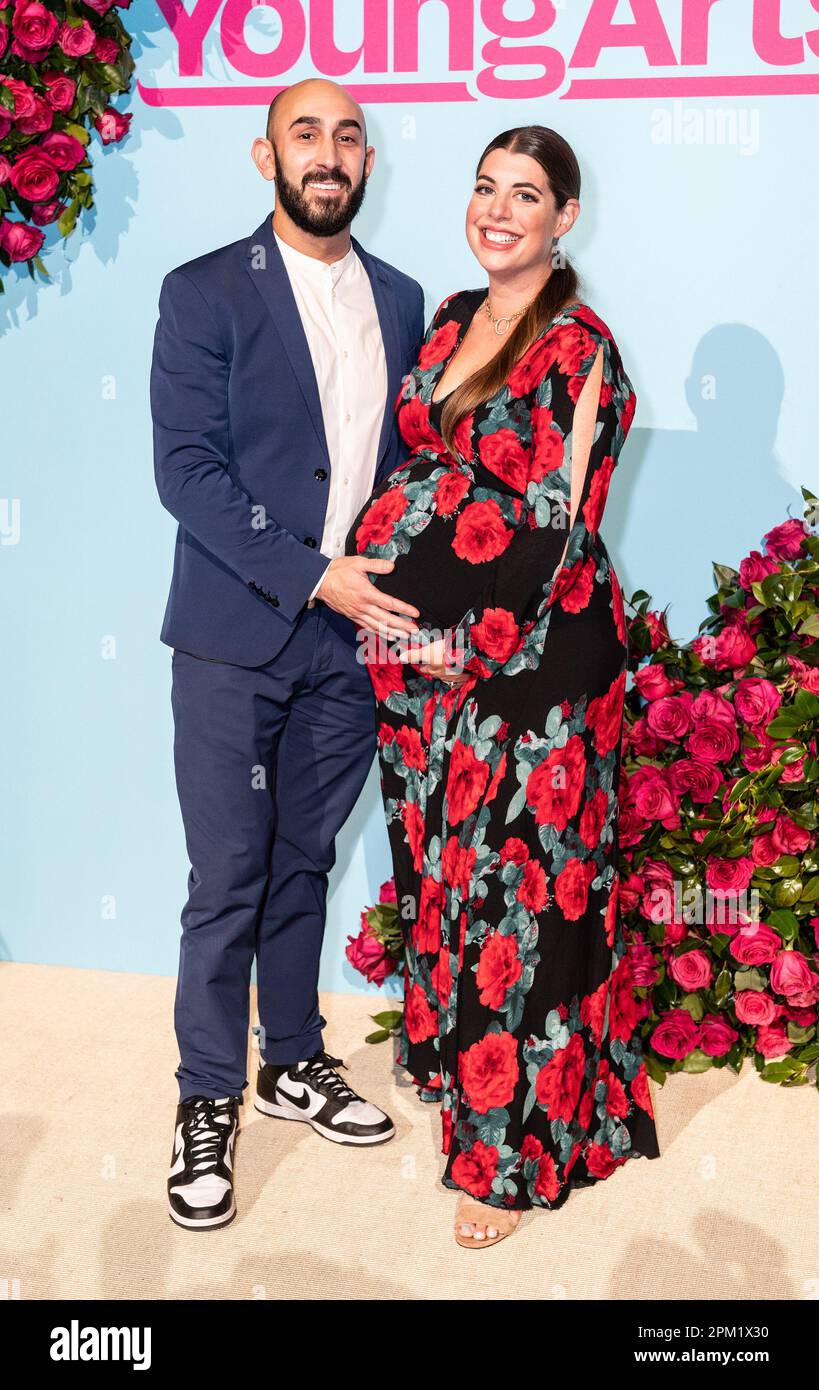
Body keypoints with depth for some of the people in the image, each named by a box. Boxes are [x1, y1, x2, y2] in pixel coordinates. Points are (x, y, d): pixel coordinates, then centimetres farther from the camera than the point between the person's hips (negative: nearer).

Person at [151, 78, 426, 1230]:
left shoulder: (401, 301, 11)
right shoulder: (204, 294, -3)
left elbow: (407, 459, 14)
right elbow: (185, 468, -11)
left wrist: (395, 585, -1)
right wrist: (310, 574, -18)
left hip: (350, 636, 4)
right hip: (234, 638, -4)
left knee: (304, 864, 16)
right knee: (228, 881, 1)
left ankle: (293, 1063, 32)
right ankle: (208, 1106, 16)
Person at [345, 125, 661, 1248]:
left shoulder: (580, 348, -11)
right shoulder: (449, 322, 11)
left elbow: (553, 528, -14)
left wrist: (474, 648, -13)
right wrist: (396, 609, 2)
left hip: (534, 652, -7)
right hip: (430, 651, 7)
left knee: (520, 882, 0)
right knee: (442, 861, 16)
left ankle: (522, 1146, 15)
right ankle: (458, 1061, 38)